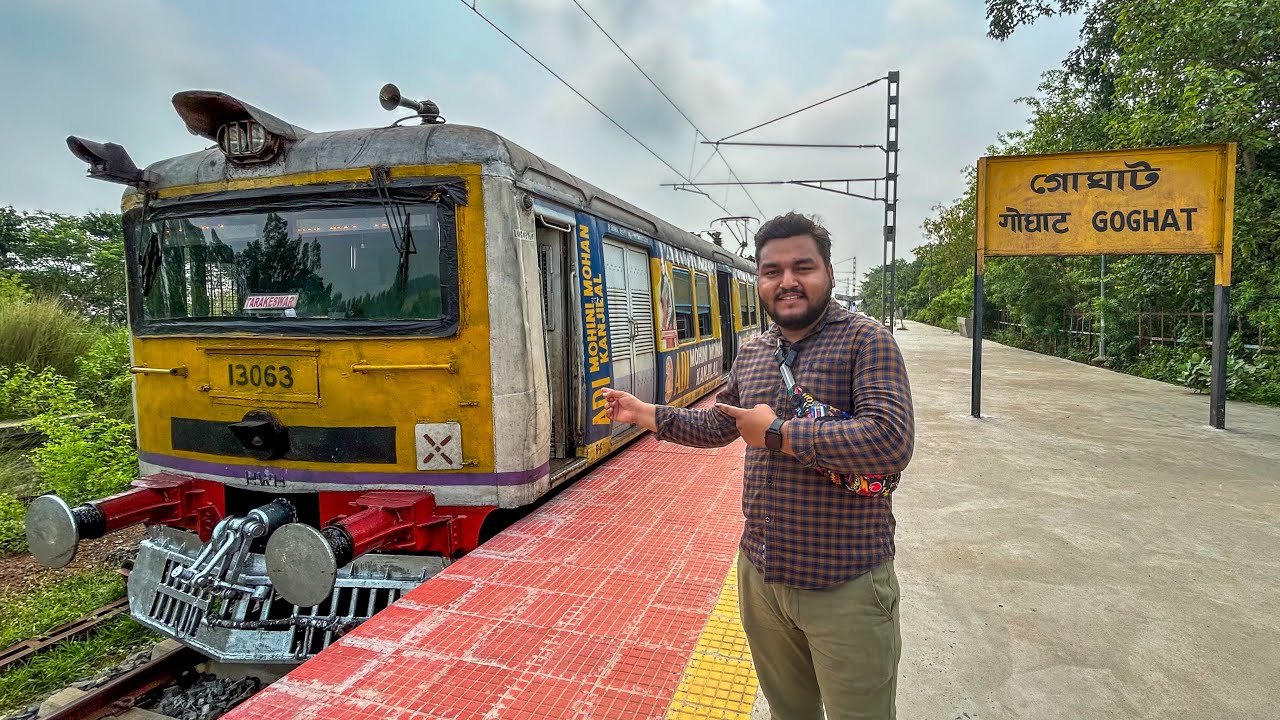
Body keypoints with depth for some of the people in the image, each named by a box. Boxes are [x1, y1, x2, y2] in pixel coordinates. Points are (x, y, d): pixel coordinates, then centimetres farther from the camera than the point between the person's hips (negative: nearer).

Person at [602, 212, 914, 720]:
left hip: (845, 586, -5)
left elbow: (891, 442, -27)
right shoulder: (751, 353, 7)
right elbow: (716, 427, 20)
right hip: (760, 574, 6)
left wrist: (776, 433, -20)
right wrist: (644, 414, 15)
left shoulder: (864, 340, -13)